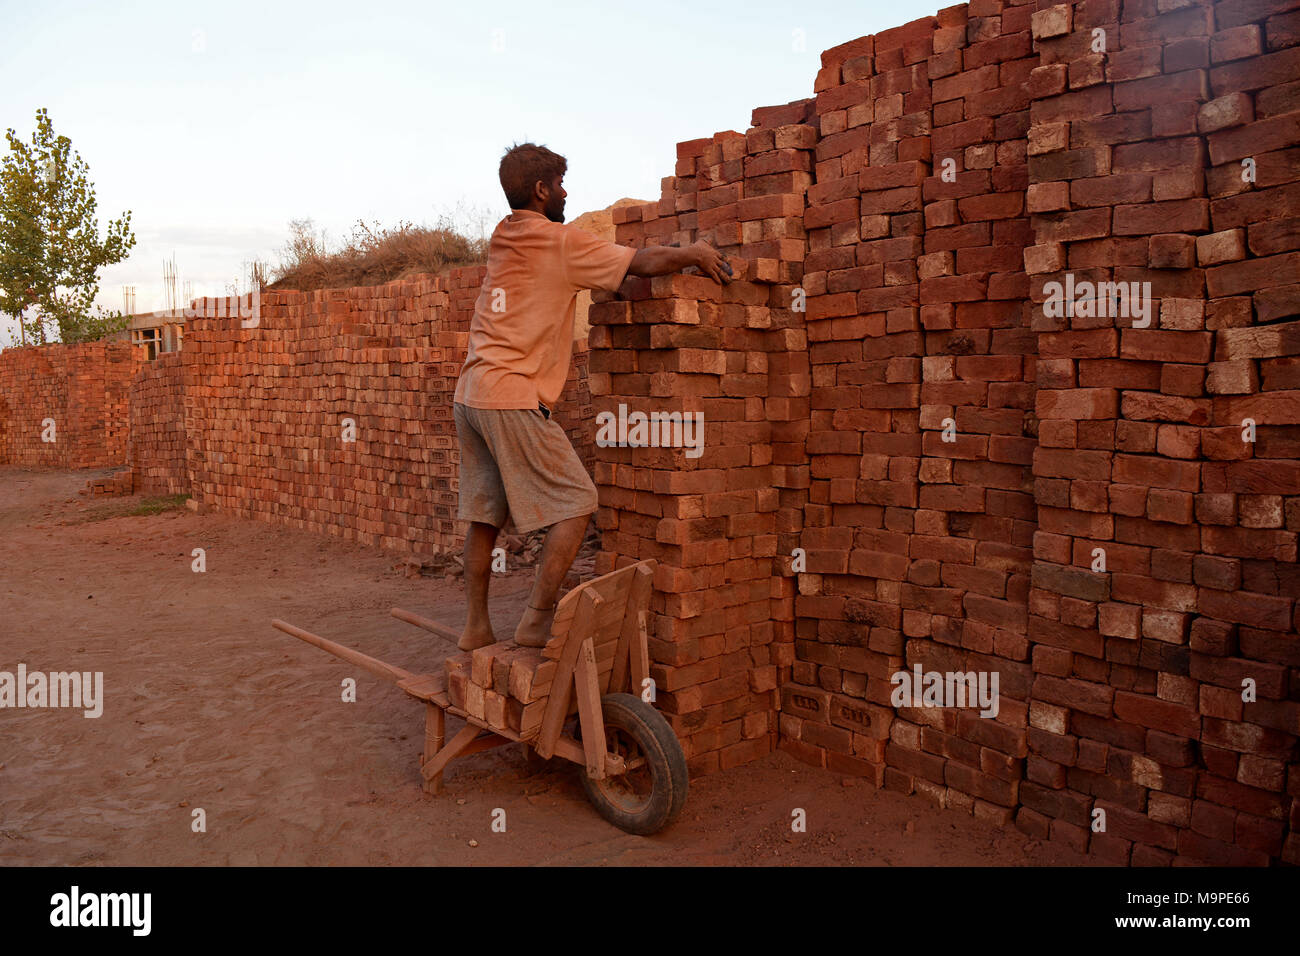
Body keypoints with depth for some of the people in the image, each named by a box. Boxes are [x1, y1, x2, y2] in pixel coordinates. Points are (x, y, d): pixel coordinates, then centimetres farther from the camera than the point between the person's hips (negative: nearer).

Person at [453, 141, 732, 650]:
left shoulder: (503, 237, 17)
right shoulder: (558, 240, -6)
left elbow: (606, 256, 23)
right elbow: (646, 263, -3)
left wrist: (668, 252, 22)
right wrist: (693, 253, 15)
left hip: (470, 393, 9)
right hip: (514, 398, -8)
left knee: (483, 514, 13)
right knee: (576, 503, 0)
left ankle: (476, 627, 19)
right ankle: (537, 620, -1)